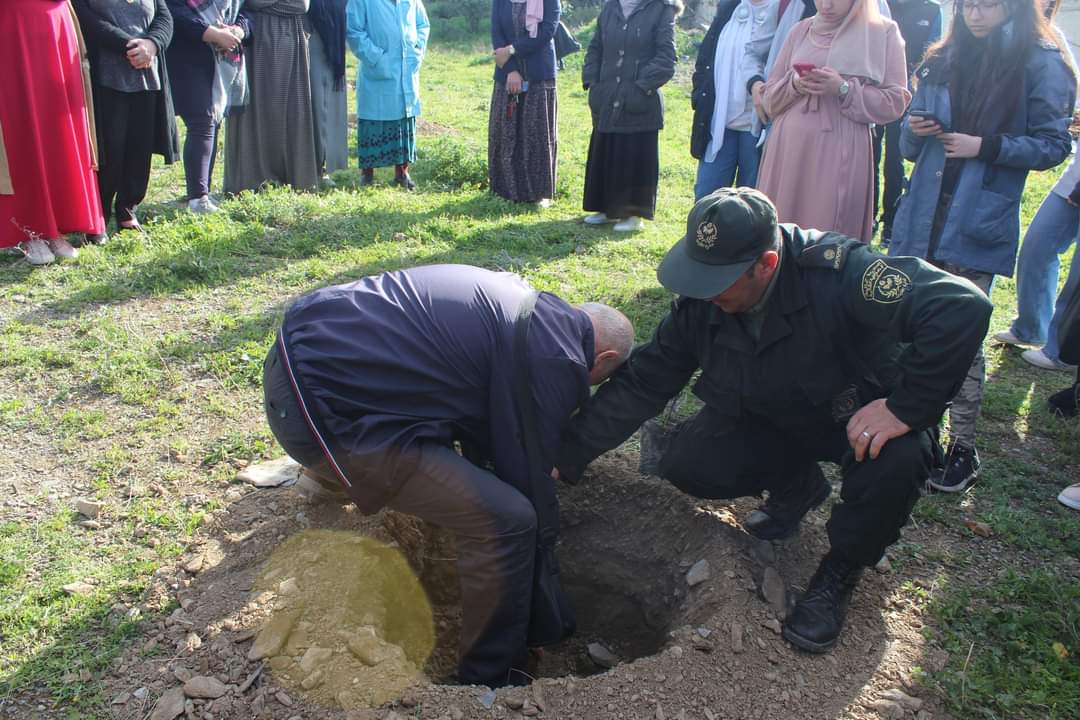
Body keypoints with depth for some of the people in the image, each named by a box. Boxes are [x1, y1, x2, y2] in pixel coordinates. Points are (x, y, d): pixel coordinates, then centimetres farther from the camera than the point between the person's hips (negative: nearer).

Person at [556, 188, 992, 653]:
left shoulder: (836, 271, -35)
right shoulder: (701, 302, -17)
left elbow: (963, 308, -41)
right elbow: (641, 382, -12)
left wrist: (906, 408, -40)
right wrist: (567, 457, -15)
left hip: (863, 417, -4)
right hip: (768, 420, 4)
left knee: (896, 460, -37)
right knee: (684, 463, -16)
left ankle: (840, 571, -5)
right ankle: (796, 485, 14)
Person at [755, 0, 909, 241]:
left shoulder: (883, 32, 4)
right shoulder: (801, 30, 14)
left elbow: (895, 102, 0)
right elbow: (769, 96, 14)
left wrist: (844, 89, -13)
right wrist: (793, 85, -7)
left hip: (841, 154, -3)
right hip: (789, 149, 4)